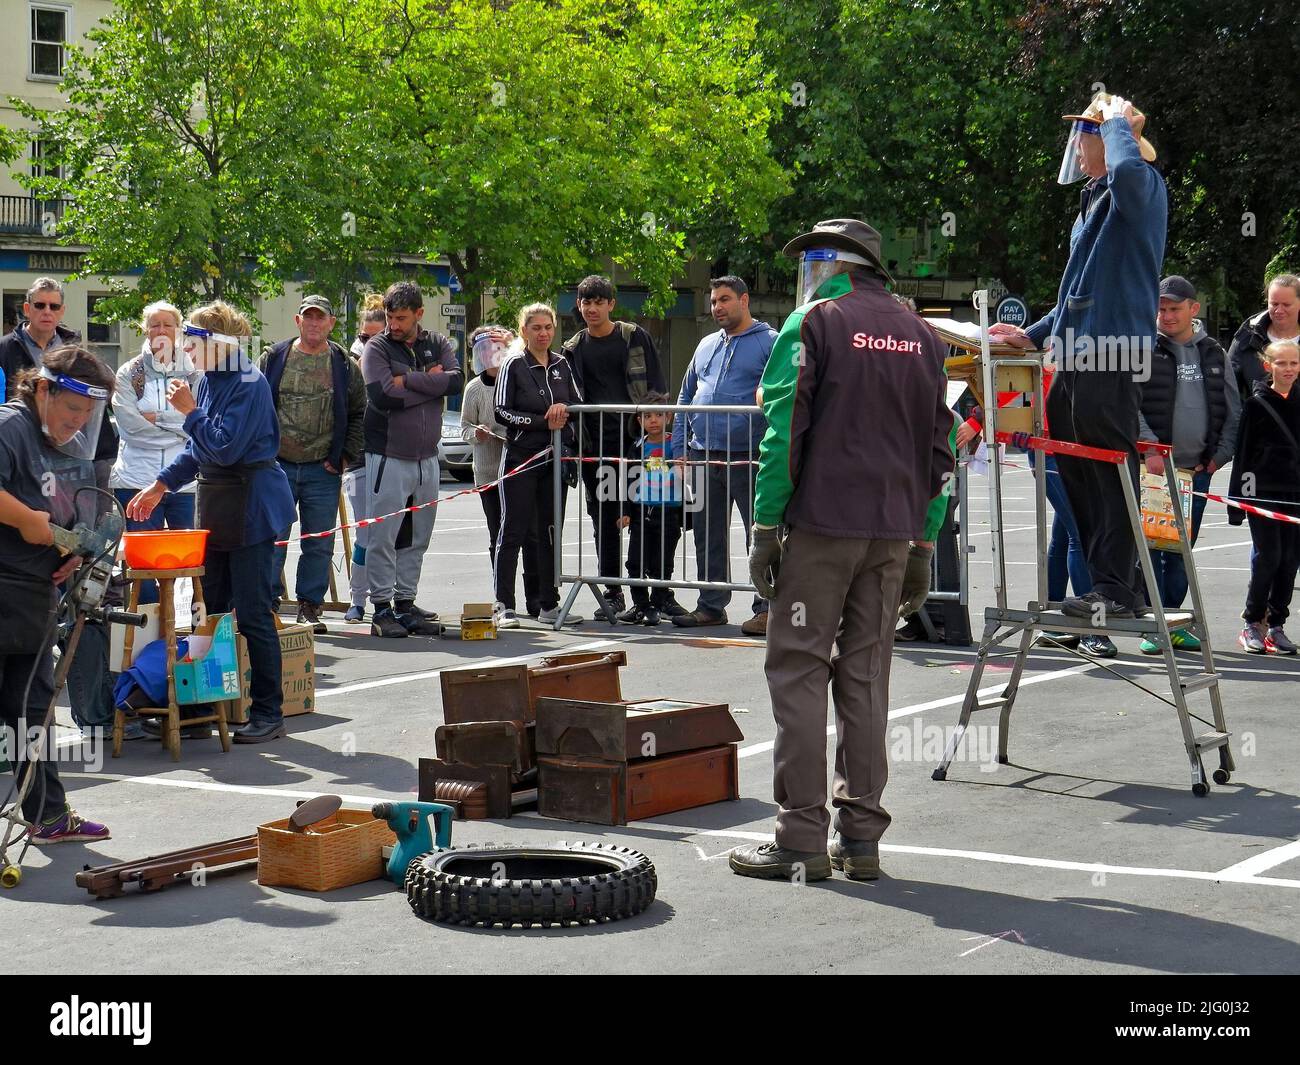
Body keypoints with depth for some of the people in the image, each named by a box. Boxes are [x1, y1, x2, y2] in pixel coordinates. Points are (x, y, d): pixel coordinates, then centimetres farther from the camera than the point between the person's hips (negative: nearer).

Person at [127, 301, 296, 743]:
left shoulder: (248, 384, -17)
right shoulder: (210, 381, 10)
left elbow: (224, 447, -23)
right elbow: (197, 449, 20)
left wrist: (190, 411, -13)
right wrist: (160, 486, 17)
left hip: (251, 508, -9)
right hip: (218, 507, 9)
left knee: (253, 614, -5)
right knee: (212, 608, 14)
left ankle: (268, 713, 3)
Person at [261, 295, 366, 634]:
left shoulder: (345, 366, 6)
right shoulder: (274, 359, 4)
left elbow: (359, 414, 11)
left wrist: (345, 456, 2)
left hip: (323, 470, 1)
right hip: (278, 466, -1)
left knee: (320, 544, 5)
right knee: (272, 539, 0)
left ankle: (310, 606, 14)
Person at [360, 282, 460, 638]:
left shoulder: (438, 344, 8)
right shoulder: (378, 347, -3)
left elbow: (455, 381, -10)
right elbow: (383, 395, -18)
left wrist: (408, 380, -15)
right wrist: (430, 383, -10)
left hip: (427, 457, 4)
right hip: (388, 457, -4)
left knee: (417, 538, 10)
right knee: (383, 536, -4)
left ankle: (406, 603, 19)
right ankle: (382, 609, 3)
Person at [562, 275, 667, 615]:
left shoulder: (635, 338, 6)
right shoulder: (574, 349, 13)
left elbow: (657, 387, 5)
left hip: (635, 439, -3)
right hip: (594, 444, 3)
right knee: (603, 517, 4)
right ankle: (612, 592, 10)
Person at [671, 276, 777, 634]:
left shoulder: (770, 342, -1)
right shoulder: (706, 345, 19)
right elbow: (685, 397, 23)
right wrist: (680, 448, 13)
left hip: (749, 457, -6)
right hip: (703, 457, 6)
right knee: (708, 537, 11)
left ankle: (767, 608, 0)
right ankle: (711, 605, 19)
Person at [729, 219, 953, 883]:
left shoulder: (813, 324, -2)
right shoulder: (919, 336, 16)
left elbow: (783, 430, -9)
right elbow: (939, 446, 14)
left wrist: (765, 526, -7)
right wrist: (923, 543, 16)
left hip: (820, 525, -5)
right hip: (894, 530, 6)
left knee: (799, 672, -2)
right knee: (866, 677, 9)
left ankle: (801, 839, -4)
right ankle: (861, 838, 10)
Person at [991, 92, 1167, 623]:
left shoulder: (1140, 187, -6)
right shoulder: (1095, 200, 23)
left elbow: (1128, 168, -34)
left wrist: (1117, 121, -15)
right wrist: (1034, 334, 27)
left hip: (1111, 354, -10)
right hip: (1076, 354, 10)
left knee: (1111, 474, -7)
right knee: (1076, 476, 12)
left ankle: (1116, 589, -4)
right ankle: (1106, 582, 19)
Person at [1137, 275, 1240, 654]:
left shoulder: (1214, 354, 12)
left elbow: (1233, 410, 15)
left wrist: (1220, 455, 3)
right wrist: (1149, 449, -20)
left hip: (1197, 469, 4)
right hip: (1153, 467, -4)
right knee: (1150, 547, -5)